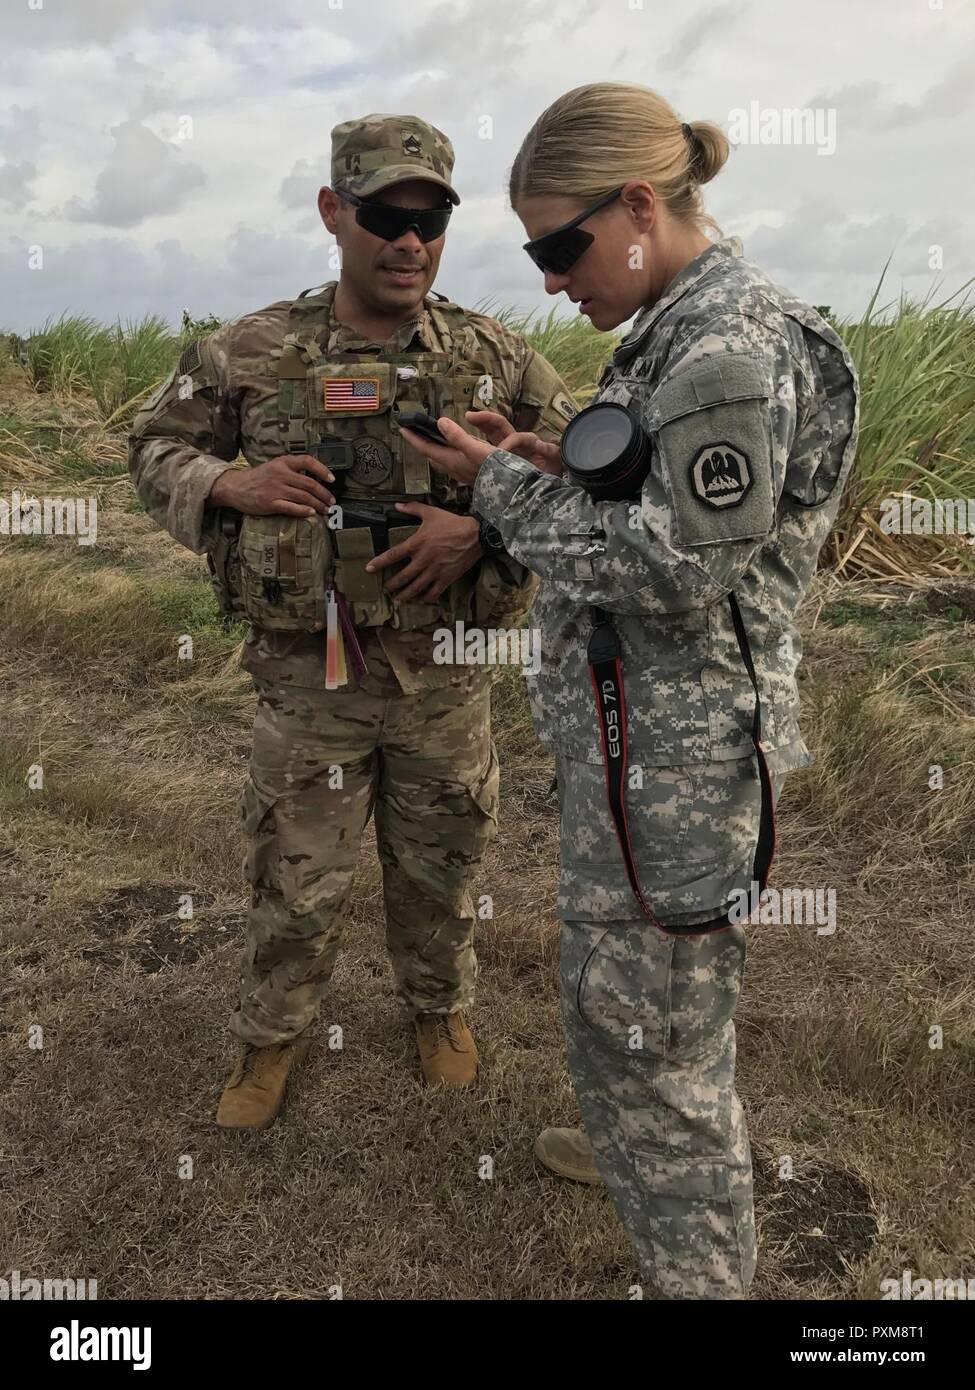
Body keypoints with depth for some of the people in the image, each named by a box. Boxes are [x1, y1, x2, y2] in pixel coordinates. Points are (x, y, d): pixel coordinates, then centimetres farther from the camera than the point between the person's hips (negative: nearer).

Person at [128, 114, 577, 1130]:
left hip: (443, 672, 1)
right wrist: (228, 484, -14)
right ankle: (272, 1034, 38)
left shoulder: (496, 358, -2)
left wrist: (483, 526, -17)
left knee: (438, 867, 18)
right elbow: (154, 448, 8)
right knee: (297, 879, 12)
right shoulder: (248, 354, -3)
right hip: (307, 671, -1)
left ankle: (439, 1007, 45)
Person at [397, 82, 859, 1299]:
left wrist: (506, 486, -12)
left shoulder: (733, 348, -20)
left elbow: (677, 570, -22)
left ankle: (696, 1266, 26)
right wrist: (548, 467, 3)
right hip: (632, 725, 10)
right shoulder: (684, 332, 11)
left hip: (673, 747, -10)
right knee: (613, 983, 26)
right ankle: (638, 1151, 51)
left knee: (645, 1015, 4)